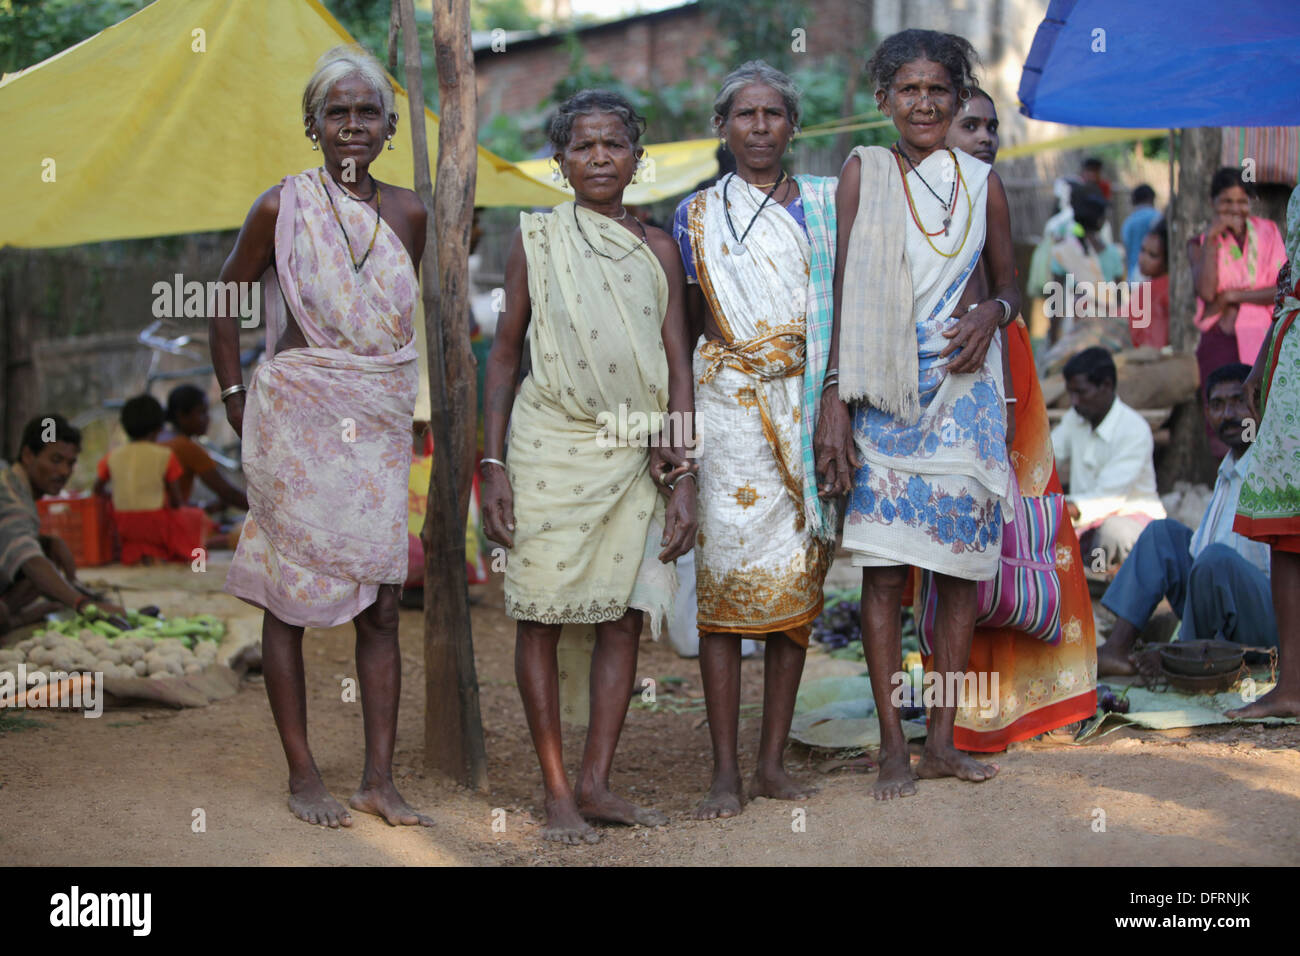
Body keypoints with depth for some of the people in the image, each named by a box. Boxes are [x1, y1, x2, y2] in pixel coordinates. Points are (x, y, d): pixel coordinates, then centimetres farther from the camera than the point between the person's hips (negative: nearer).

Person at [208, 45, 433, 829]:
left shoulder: (408, 212, 5)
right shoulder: (281, 206, -5)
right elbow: (226, 300, 5)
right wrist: (235, 397, 3)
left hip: (381, 422, 4)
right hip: (297, 416, -3)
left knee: (382, 601, 2)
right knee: (289, 596, 1)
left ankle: (380, 780, 8)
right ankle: (302, 774, 11)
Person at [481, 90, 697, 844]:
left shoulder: (656, 248, 7)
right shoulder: (536, 241, 4)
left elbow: (678, 364, 5)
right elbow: (505, 353, 6)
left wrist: (685, 475, -2)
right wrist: (493, 464, -2)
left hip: (633, 455, 2)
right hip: (550, 445, -2)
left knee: (625, 614, 2)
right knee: (541, 614, -1)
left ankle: (596, 782, 10)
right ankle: (556, 791, 6)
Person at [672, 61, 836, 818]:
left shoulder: (825, 204, 11)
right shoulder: (698, 216, 9)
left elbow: (846, 307, 11)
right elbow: (680, 327, 11)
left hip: (807, 407, 2)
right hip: (729, 409, -2)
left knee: (797, 579, 3)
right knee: (726, 579, -6)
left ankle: (774, 761, 11)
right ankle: (727, 771, -2)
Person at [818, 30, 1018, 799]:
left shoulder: (982, 183, 8)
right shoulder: (863, 173, 2)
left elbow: (1010, 282, 17)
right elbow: (844, 291, -2)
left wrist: (993, 312, -7)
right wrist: (835, 400, -9)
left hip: (964, 390, 2)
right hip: (884, 392, -2)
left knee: (963, 565, 3)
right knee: (884, 568, -3)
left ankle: (943, 740, 13)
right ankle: (893, 746, 4)